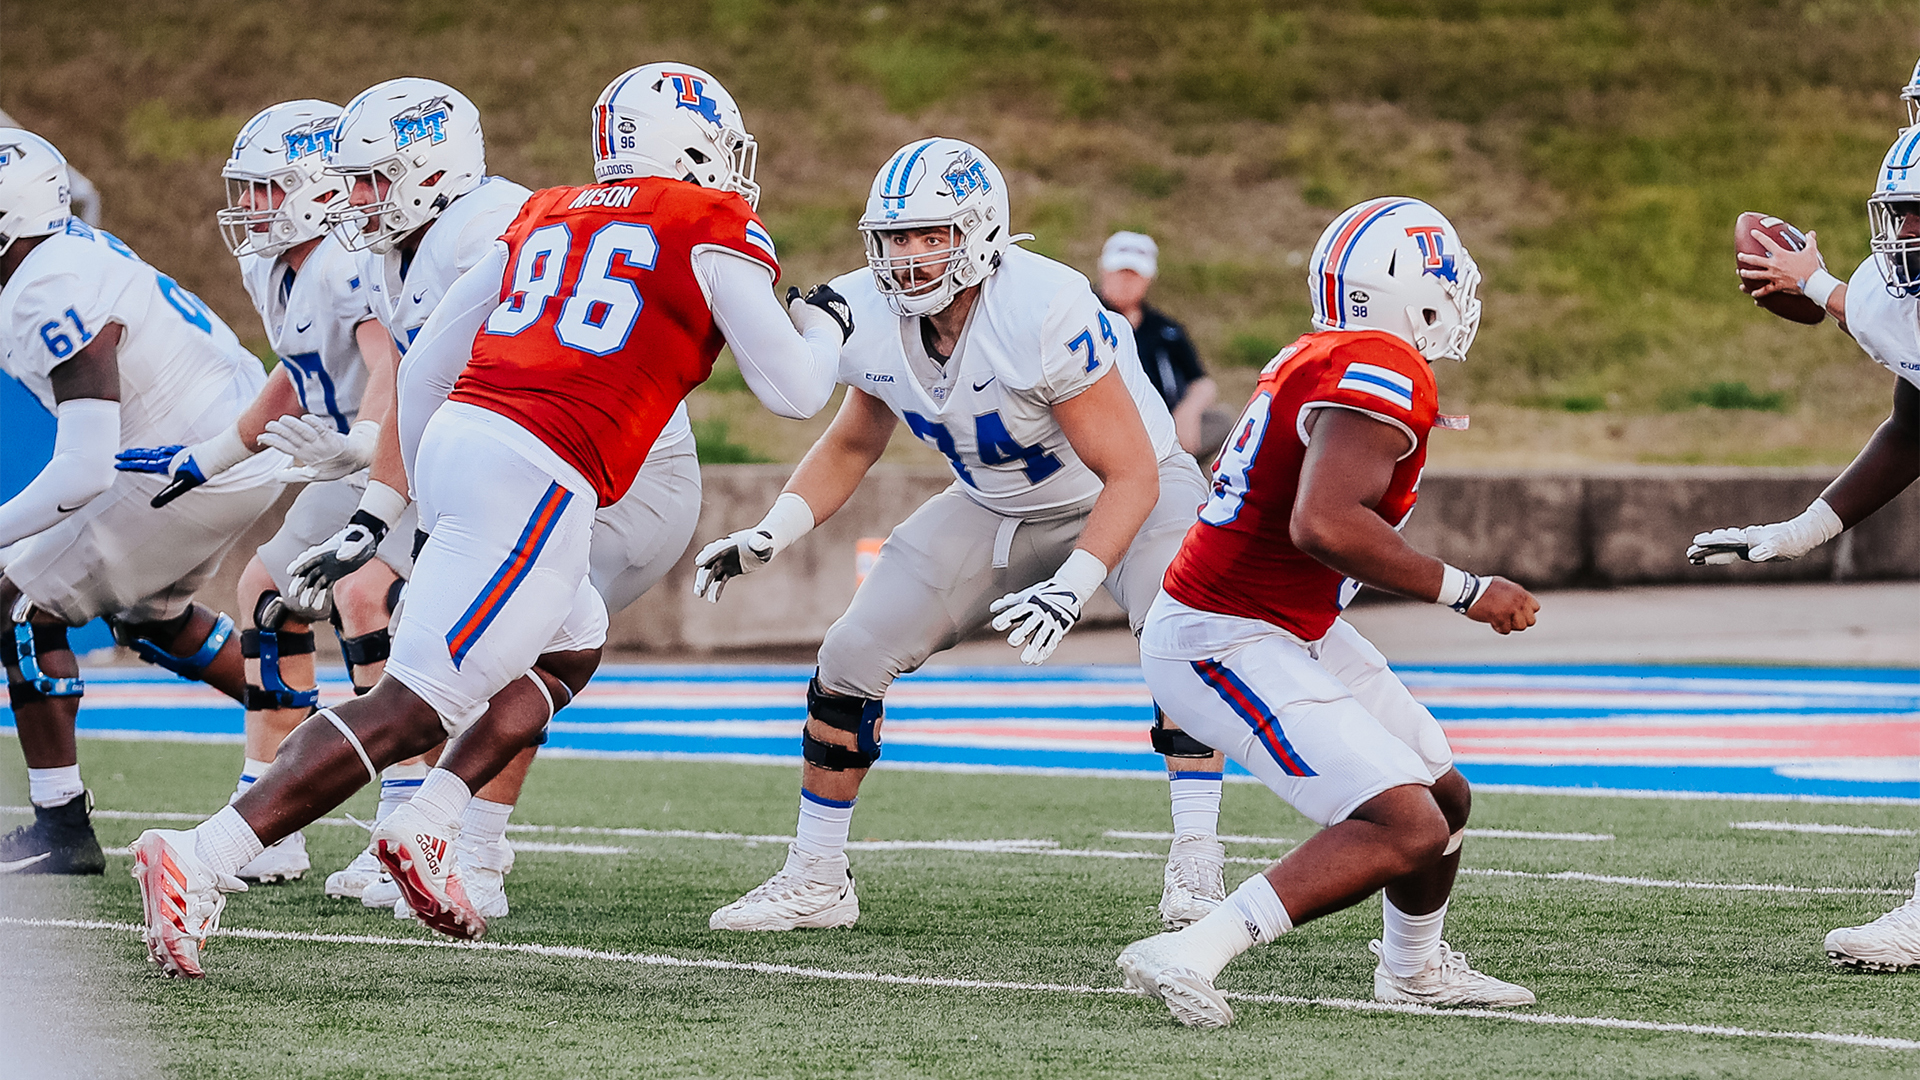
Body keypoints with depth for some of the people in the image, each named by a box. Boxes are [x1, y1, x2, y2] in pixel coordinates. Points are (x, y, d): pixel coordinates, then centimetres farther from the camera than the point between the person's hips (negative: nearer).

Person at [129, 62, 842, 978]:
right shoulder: (712, 228, 5)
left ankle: (428, 824, 11)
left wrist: (420, 492, 33)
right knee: (409, 711, -11)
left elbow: (429, 355, 24)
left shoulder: (547, 217, 23)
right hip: (535, 481, -8)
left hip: (454, 436, 8)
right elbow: (793, 391, 5)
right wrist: (823, 325, 26)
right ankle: (200, 861, -23)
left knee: (573, 644, 28)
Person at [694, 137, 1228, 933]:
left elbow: (1130, 474, -30)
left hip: (1124, 498, -5)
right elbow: (852, 445, 6)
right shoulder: (869, 321, -16)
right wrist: (768, 536, -7)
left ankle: (1196, 870, -24)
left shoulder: (1046, 315, -36)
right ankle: (814, 881, 11)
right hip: (995, 509, 5)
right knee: (851, 657, -4)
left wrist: (1073, 585, -41)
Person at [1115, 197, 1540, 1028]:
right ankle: (1190, 957, -20)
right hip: (1228, 648, -10)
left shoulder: (1312, 361, 6)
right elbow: (1324, 525, -32)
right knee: (1406, 830, -18)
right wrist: (1463, 592, -23)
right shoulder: (1385, 376, -21)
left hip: (1297, 630, 10)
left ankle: (1415, 967, 43)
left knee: (1445, 799, 20)